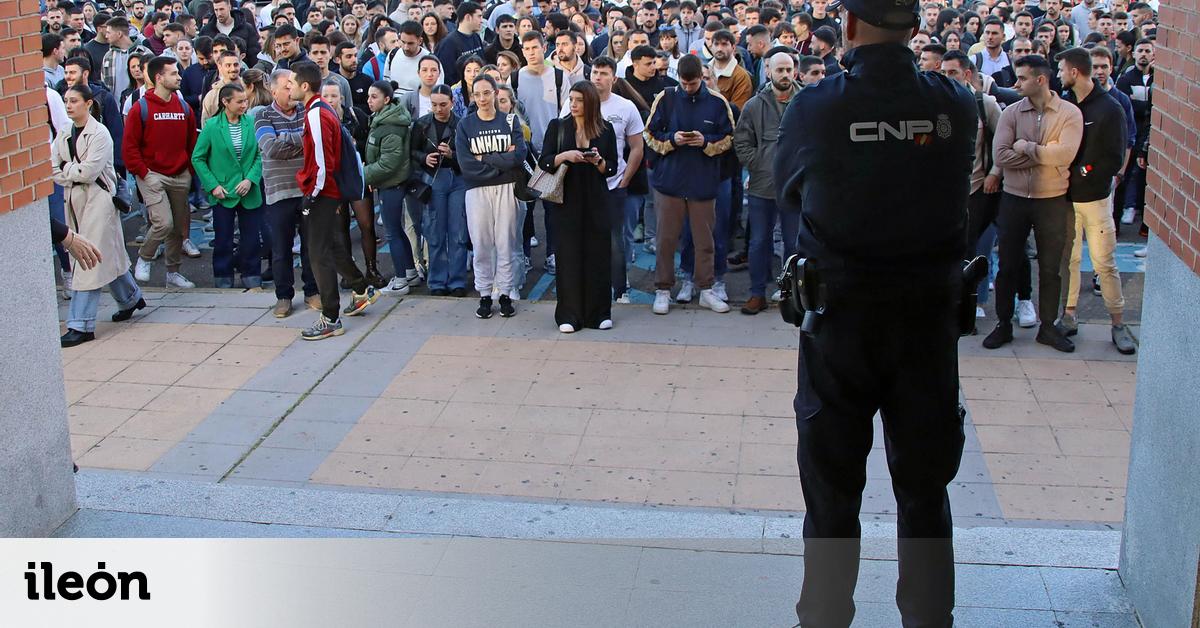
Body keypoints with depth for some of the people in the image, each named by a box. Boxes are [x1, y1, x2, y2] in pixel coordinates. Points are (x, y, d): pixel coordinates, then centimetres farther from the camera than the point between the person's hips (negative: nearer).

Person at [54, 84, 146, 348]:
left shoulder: (99, 133, -10)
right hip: (73, 199, 7)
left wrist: (66, 169, -3)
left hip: (98, 199, -7)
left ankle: (81, 324, -11)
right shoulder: (64, 135, 10)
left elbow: (89, 171, -17)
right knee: (107, 256, 16)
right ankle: (131, 298, 36)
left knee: (91, 260, -10)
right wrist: (75, 174, -11)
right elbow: (53, 170, 3)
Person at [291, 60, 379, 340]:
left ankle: (331, 319, 0)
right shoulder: (325, 110, 11)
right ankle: (362, 290, 37)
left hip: (321, 194, -10)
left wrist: (311, 195, -16)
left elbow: (322, 163, -22)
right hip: (330, 192, 10)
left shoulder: (316, 116, -19)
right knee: (334, 246, 21)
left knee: (320, 253, -5)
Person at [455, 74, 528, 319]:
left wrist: (484, 159, -11)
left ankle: (505, 294, 12)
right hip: (477, 190, 0)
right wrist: (502, 161, -10)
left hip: (506, 188, 0)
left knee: (505, 243, 3)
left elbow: (520, 155, -10)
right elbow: (466, 163, -9)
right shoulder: (465, 125, 4)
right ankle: (484, 295, 12)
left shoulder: (510, 121, 6)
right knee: (481, 245, 3)